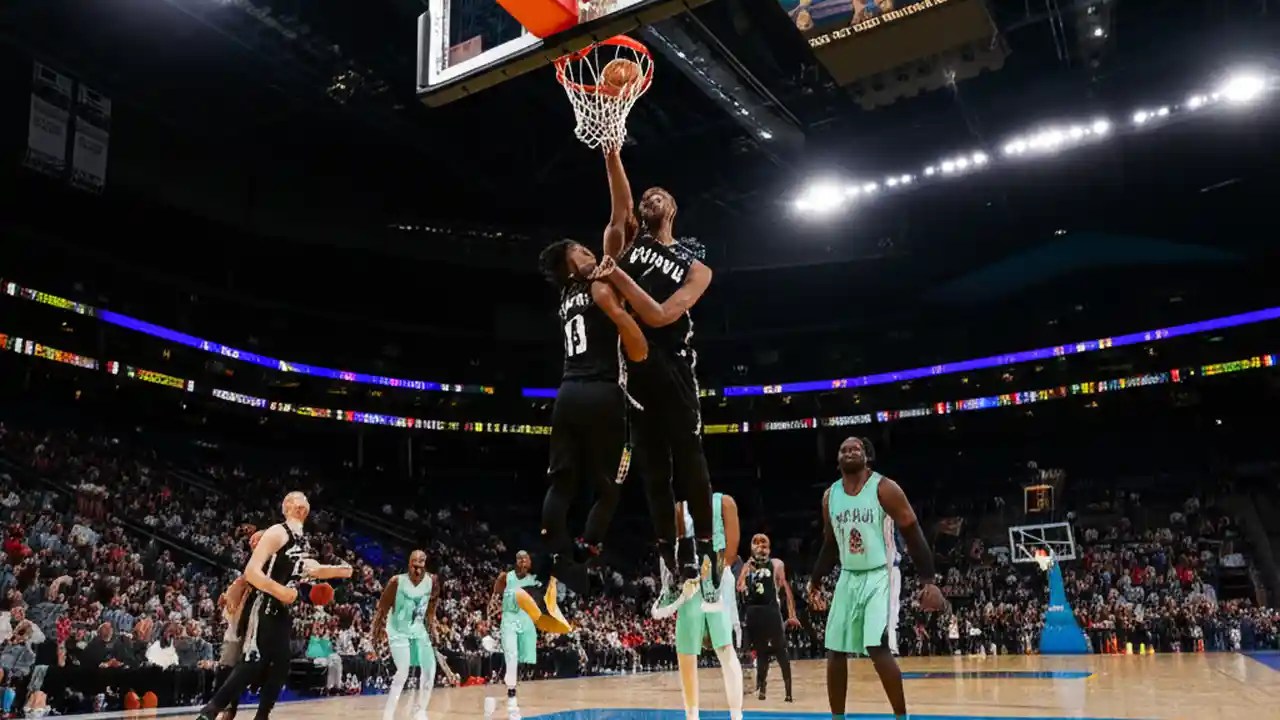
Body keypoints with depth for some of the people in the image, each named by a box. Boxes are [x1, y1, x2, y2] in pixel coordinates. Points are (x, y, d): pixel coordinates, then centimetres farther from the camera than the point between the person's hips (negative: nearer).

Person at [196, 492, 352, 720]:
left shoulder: (303, 541, 13)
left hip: (281, 610, 9)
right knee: (252, 663, -14)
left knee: (280, 666, 7)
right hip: (262, 608, -9)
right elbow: (251, 572, -22)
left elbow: (312, 570, 30)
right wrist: (281, 591, -28)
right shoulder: (278, 532, -14)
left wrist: (338, 571, 15)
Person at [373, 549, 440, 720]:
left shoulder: (432, 581, -8)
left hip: (419, 629, 5)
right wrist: (379, 630, -8)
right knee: (403, 672, -17)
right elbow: (383, 607, -10)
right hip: (398, 631, -5)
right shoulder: (397, 581, -21)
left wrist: (431, 626, 10)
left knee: (429, 668, 1)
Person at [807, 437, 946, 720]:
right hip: (848, 579, 6)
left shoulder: (884, 488, -11)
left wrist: (929, 581, -17)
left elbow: (913, 534, -10)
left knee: (878, 649, -18)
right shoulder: (830, 495, 5)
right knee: (835, 652, 5)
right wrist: (815, 582, 18)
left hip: (880, 577, -6)